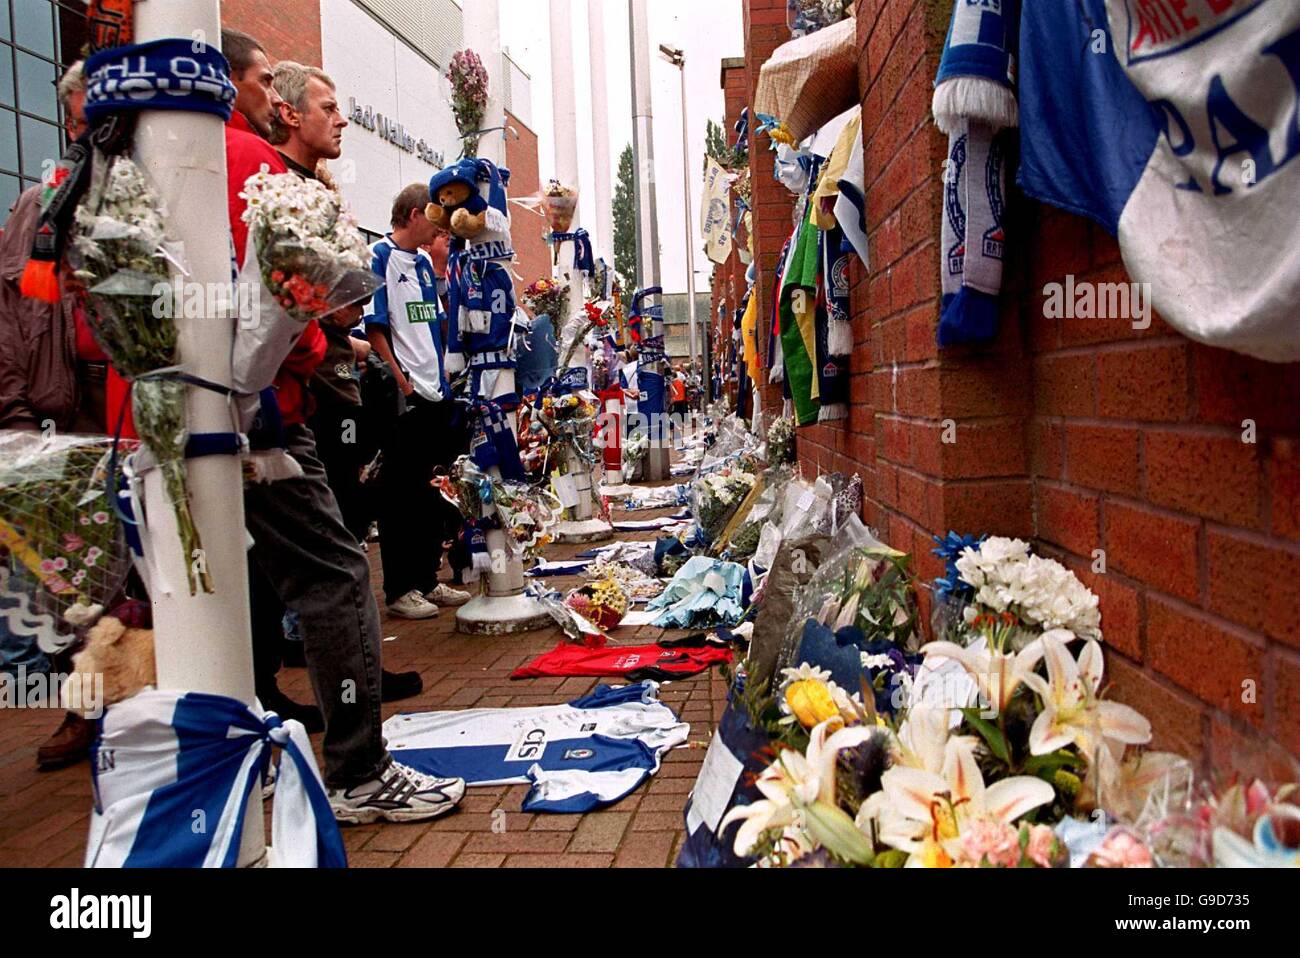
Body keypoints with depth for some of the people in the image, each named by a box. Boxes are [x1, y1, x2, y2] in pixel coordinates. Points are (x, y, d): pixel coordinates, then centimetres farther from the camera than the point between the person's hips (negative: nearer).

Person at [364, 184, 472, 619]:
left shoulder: (424, 261, 17)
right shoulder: (380, 256, -6)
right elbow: (374, 327, -12)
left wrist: (444, 374, 12)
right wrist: (400, 381, -15)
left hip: (436, 393, 8)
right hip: (403, 398, -8)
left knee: (433, 493, 12)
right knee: (400, 496, 0)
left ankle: (428, 581, 22)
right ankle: (400, 590, 8)